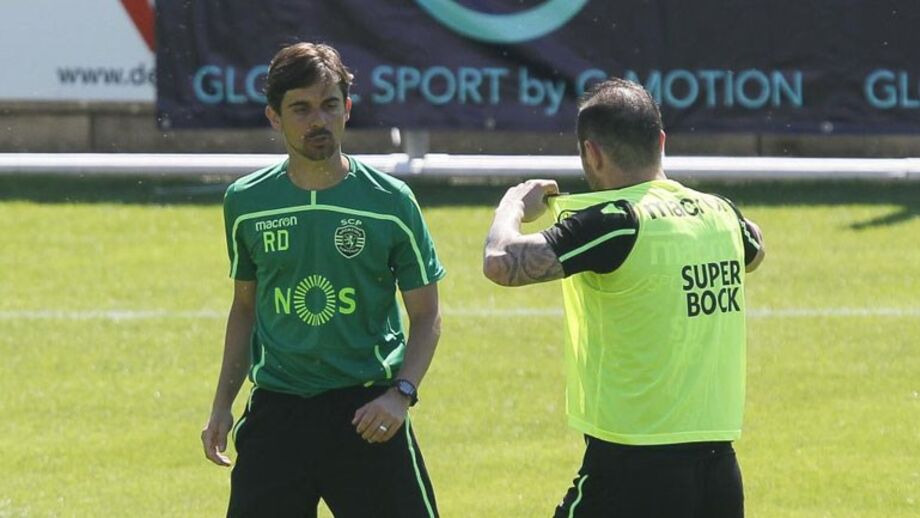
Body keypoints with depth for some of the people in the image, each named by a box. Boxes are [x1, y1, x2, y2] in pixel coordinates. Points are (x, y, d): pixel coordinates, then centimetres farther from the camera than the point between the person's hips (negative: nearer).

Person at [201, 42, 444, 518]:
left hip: (365, 411, -2)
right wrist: (222, 405, 13)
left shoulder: (391, 202, -3)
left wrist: (401, 392, -13)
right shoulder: (246, 202, 5)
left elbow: (426, 315, 2)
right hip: (276, 410, 2)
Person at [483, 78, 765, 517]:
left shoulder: (614, 222, -14)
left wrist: (514, 206, -2)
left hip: (634, 469, -7)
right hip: (718, 465, 7)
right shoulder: (719, 213, 8)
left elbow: (502, 263, -23)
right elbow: (754, 251, 34)